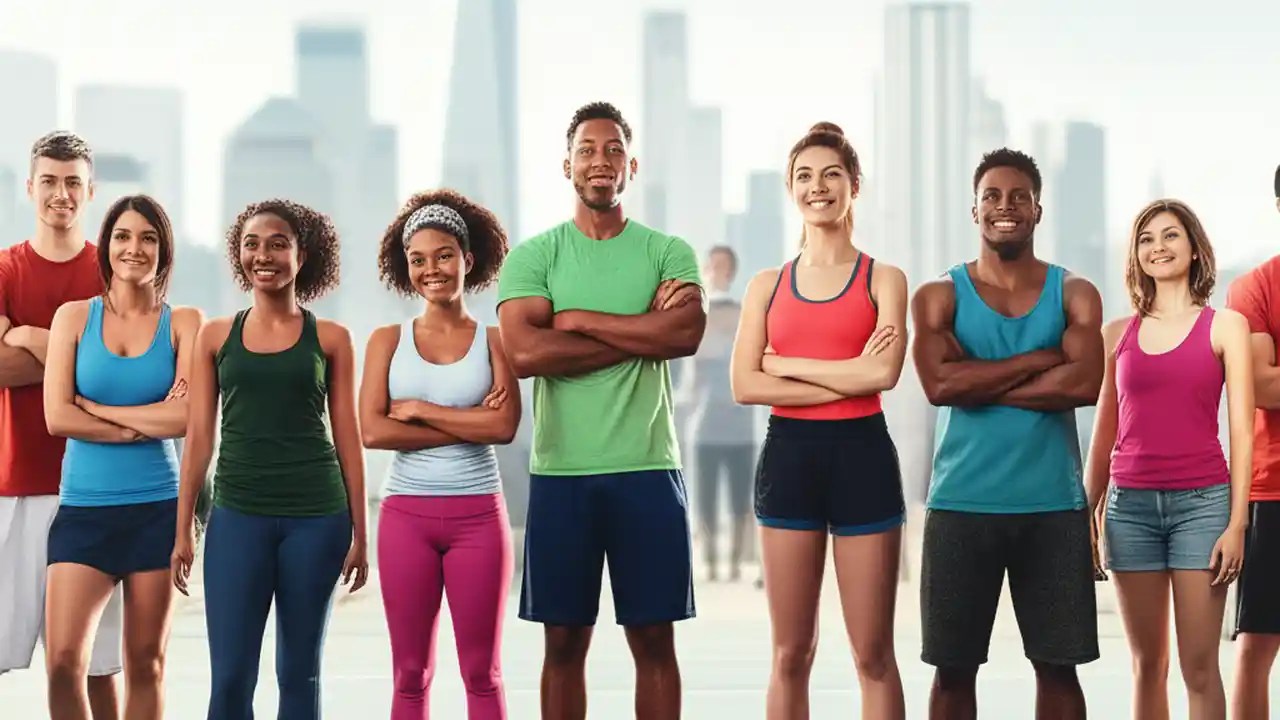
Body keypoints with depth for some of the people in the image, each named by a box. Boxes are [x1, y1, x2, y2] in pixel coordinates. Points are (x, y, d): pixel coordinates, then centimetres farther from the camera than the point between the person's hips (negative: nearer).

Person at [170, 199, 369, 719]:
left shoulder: (330, 339, 4)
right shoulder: (216, 336, 7)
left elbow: (347, 438, 5)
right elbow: (199, 436, 7)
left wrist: (359, 531, 2)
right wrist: (183, 530, 3)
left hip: (316, 515, 0)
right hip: (237, 515, 0)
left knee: (299, 673, 7)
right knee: (230, 677, -4)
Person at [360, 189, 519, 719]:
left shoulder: (493, 339, 3)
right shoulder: (388, 341, 5)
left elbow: (504, 426, -12)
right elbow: (372, 431, -7)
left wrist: (418, 409, -9)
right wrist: (467, 426, -10)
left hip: (478, 514, -1)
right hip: (406, 514, 1)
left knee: (482, 672, 4)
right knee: (410, 675, 5)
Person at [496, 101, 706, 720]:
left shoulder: (669, 253, 5)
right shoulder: (533, 256, 3)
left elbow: (686, 334, -13)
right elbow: (524, 352, -13)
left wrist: (578, 319, -10)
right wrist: (642, 331, -12)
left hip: (647, 471, 0)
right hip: (560, 473, 0)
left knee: (654, 641, 5)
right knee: (564, 643, 7)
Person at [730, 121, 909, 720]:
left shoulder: (883, 280, 3)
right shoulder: (767, 286, 9)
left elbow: (883, 372, -13)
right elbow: (744, 385, -3)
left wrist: (786, 363, -7)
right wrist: (846, 379, -11)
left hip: (862, 456, -2)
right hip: (788, 456, 2)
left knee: (873, 654, 2)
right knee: (791, 654, 5)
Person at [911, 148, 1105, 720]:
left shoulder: (1074, 295, 6)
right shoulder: (940, 296, 4)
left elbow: (1085, 384, -12)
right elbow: (939, 384, -13)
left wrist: (979, 383, -11)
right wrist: (1039, 359, -11)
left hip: (1053, 505, 0)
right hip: (961, 503, 0)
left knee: (1057, 665, 4)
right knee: (953, 667, 4)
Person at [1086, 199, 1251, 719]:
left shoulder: (1225, 327, 3)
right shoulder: (1117, 335, 9)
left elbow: (1241, 430, -1)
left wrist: (1236, 523, -8)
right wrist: (1089, 516, 14)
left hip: (1202, 501, -3)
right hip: (1130, 504, 3)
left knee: (1199, 666, -5)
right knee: (1146, 664, 6)